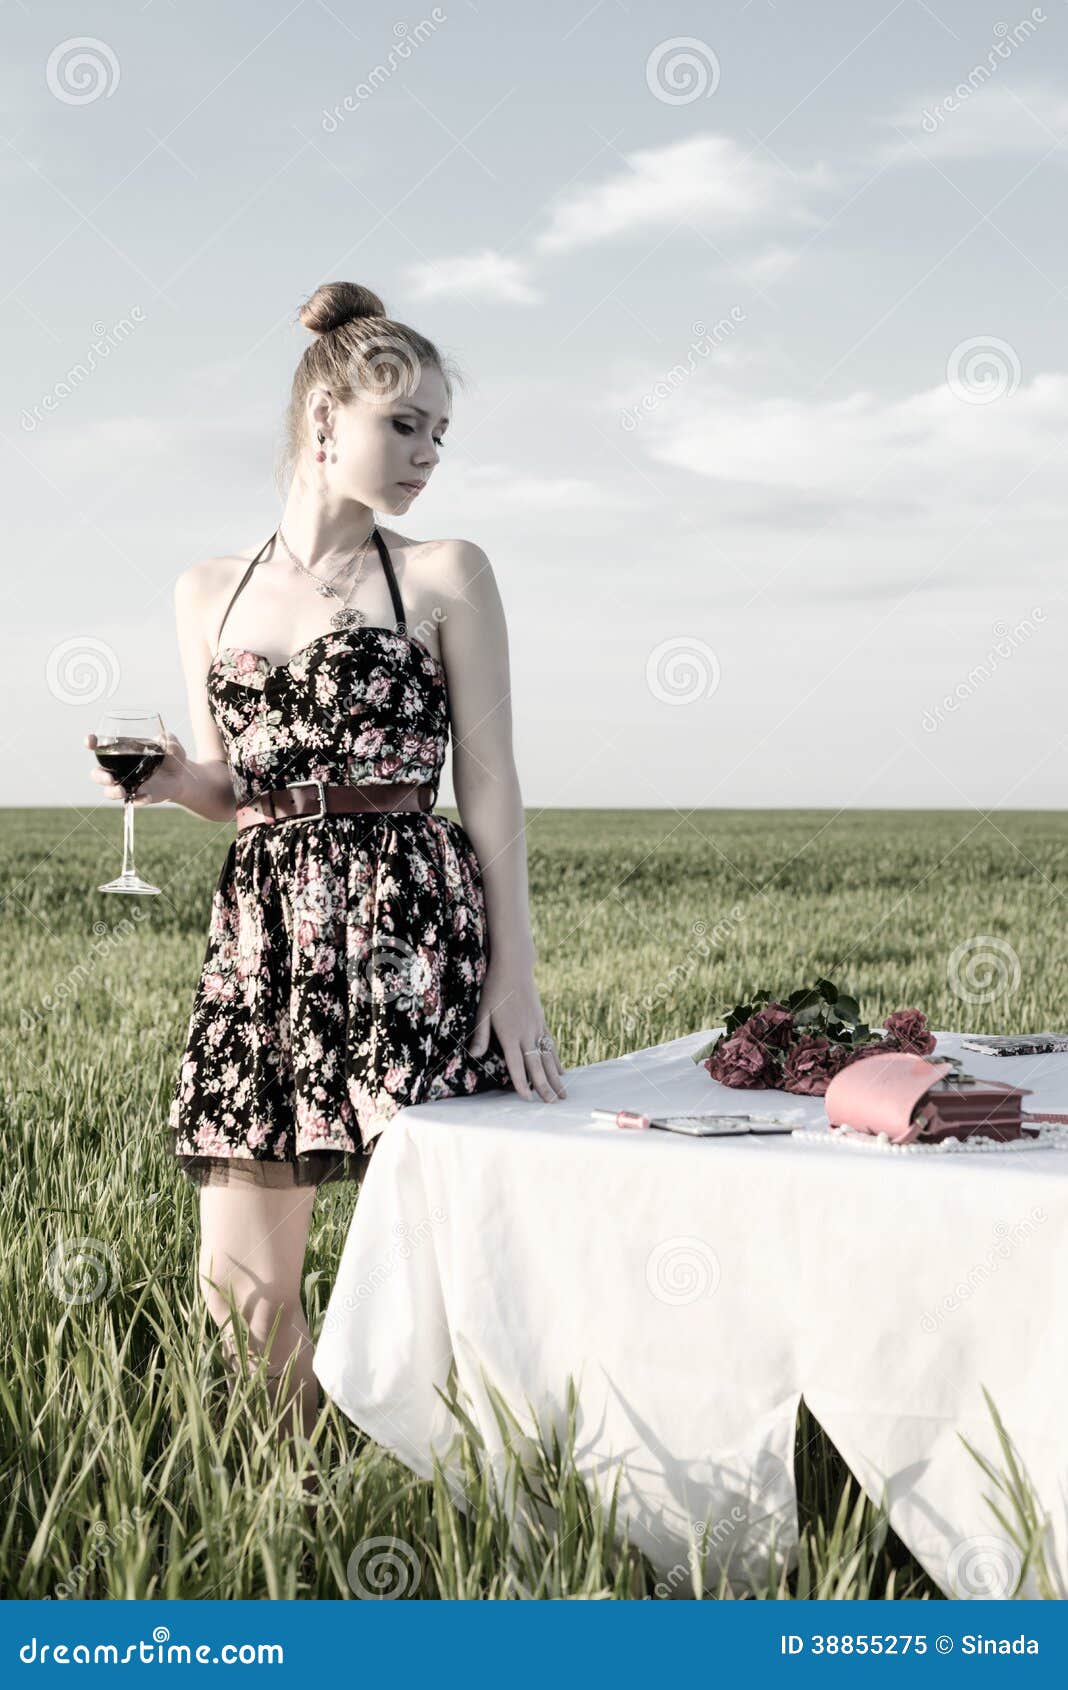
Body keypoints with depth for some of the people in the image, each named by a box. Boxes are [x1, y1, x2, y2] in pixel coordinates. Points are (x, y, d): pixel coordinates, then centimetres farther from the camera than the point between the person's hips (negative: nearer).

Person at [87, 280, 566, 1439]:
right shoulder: (208, 594, 13)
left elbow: (488, 782, 0)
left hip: (409, 931, -3)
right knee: (239, 1289, 5)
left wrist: (515, 973, -7)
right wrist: (167, 779, -4)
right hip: (261, 938, 4)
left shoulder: (445, 575, 3)